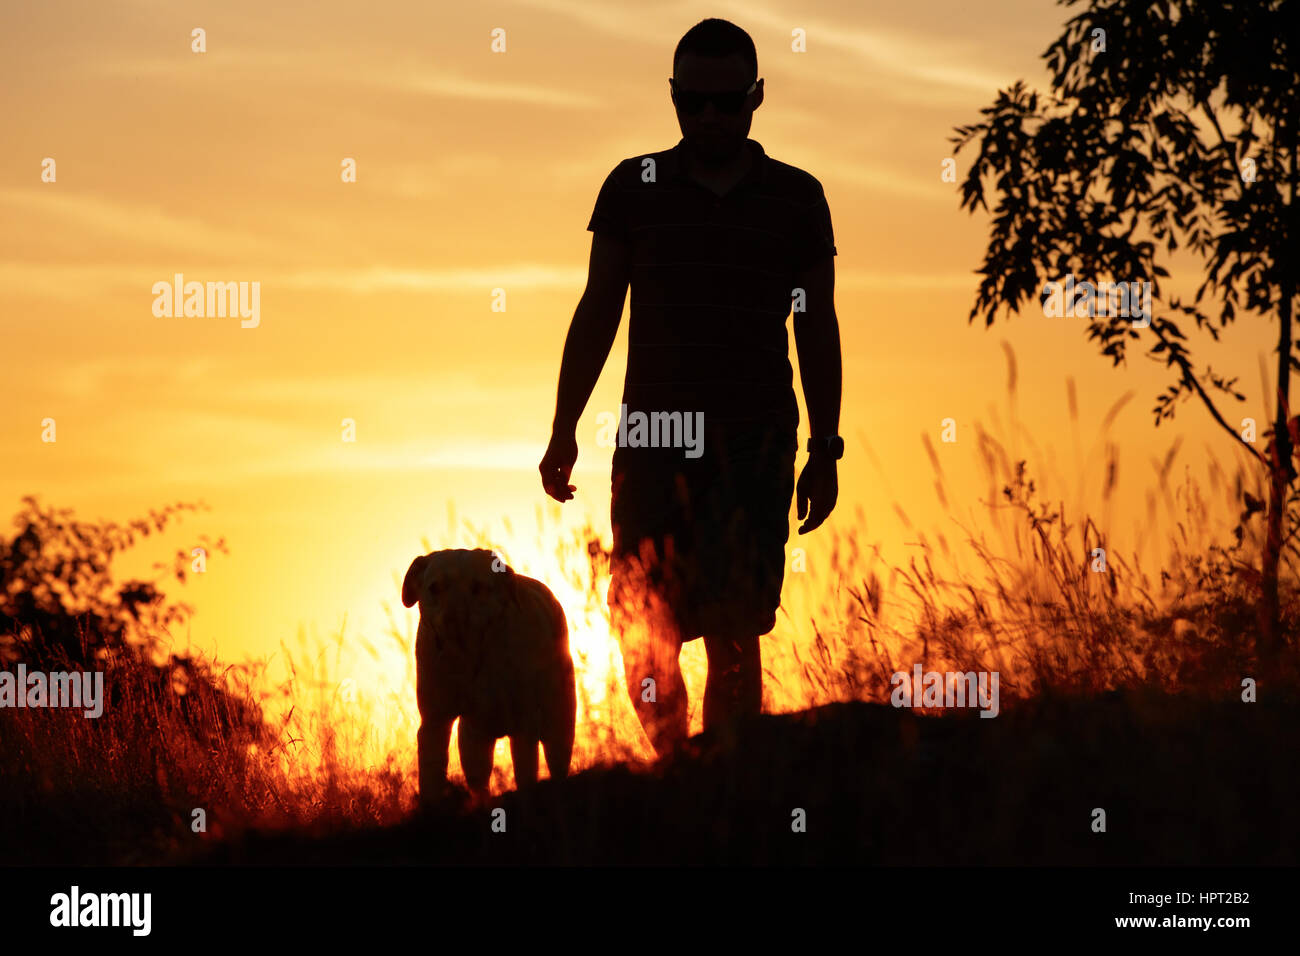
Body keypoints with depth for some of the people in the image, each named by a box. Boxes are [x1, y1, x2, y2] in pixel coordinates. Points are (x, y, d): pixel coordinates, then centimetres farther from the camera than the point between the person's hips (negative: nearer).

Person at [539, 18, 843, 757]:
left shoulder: (797, 198, 8)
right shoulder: (634, 188, 8)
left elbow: (818, 330, 11)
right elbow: (597, 313, 9)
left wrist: (826, 448, 7)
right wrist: (564, 430, 3)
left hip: (755, 438, -1)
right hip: (653, 433, 1)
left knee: (734, 630, -8)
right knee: (645, 635, -2)